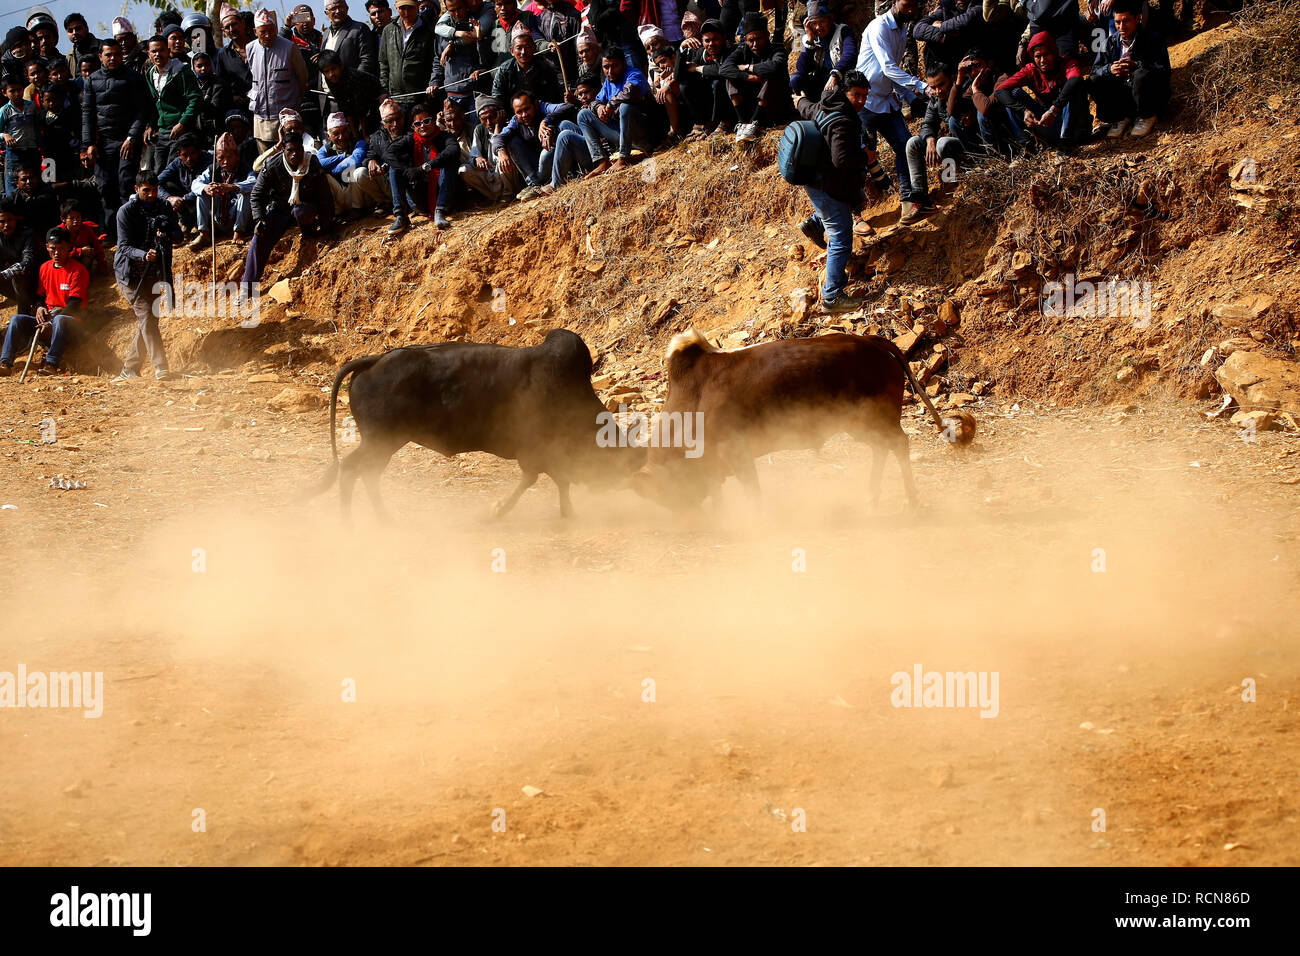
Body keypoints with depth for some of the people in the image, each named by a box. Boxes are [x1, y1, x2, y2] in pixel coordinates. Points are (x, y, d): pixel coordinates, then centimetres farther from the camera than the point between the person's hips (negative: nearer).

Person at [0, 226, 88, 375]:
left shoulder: (78, 270, -6)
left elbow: (74, 305, -13)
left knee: (60, 320, -40)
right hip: (46, 319, 6)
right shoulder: (45, 267, 15)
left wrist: (51, 322, -23)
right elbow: (39, 295, 22)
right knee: (17, 319, -16)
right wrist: (39, 307, -4)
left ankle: (51, 364, -51)